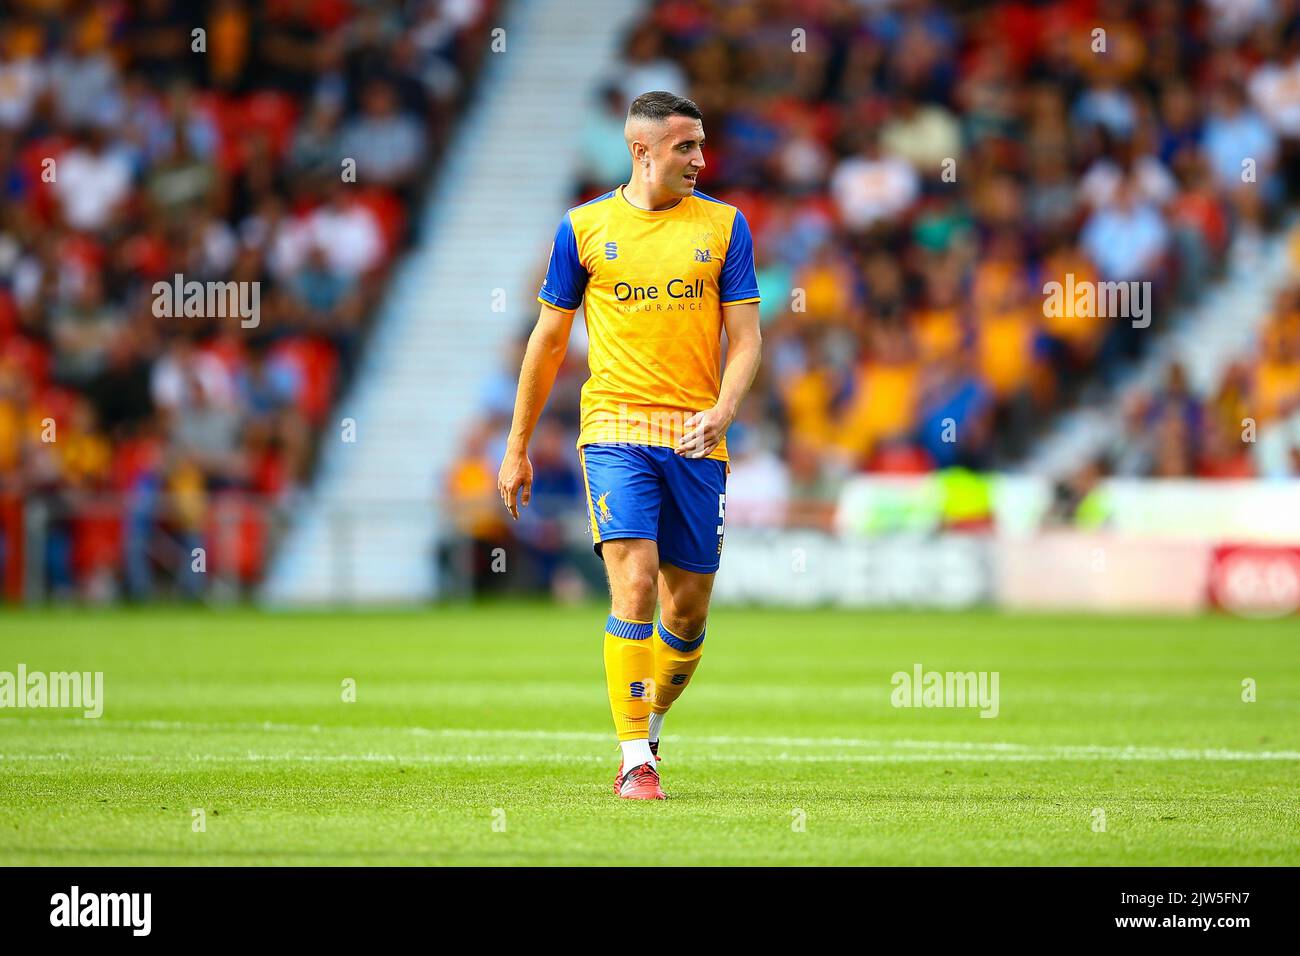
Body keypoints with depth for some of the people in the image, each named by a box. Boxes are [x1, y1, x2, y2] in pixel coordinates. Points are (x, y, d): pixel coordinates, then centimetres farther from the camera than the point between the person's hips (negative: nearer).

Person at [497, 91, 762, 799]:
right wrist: (516, 448, 13)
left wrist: (721, 410, -15)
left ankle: (648, 731, 30)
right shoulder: (585, 228, 4)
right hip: (616, 426, -2)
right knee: (634, 584, -17)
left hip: (696, 438, 2)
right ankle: (635, 761, -14)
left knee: (689, 607, 5)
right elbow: (548, 341, 12)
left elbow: (746, 337, 4)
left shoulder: (723, 226, 6)